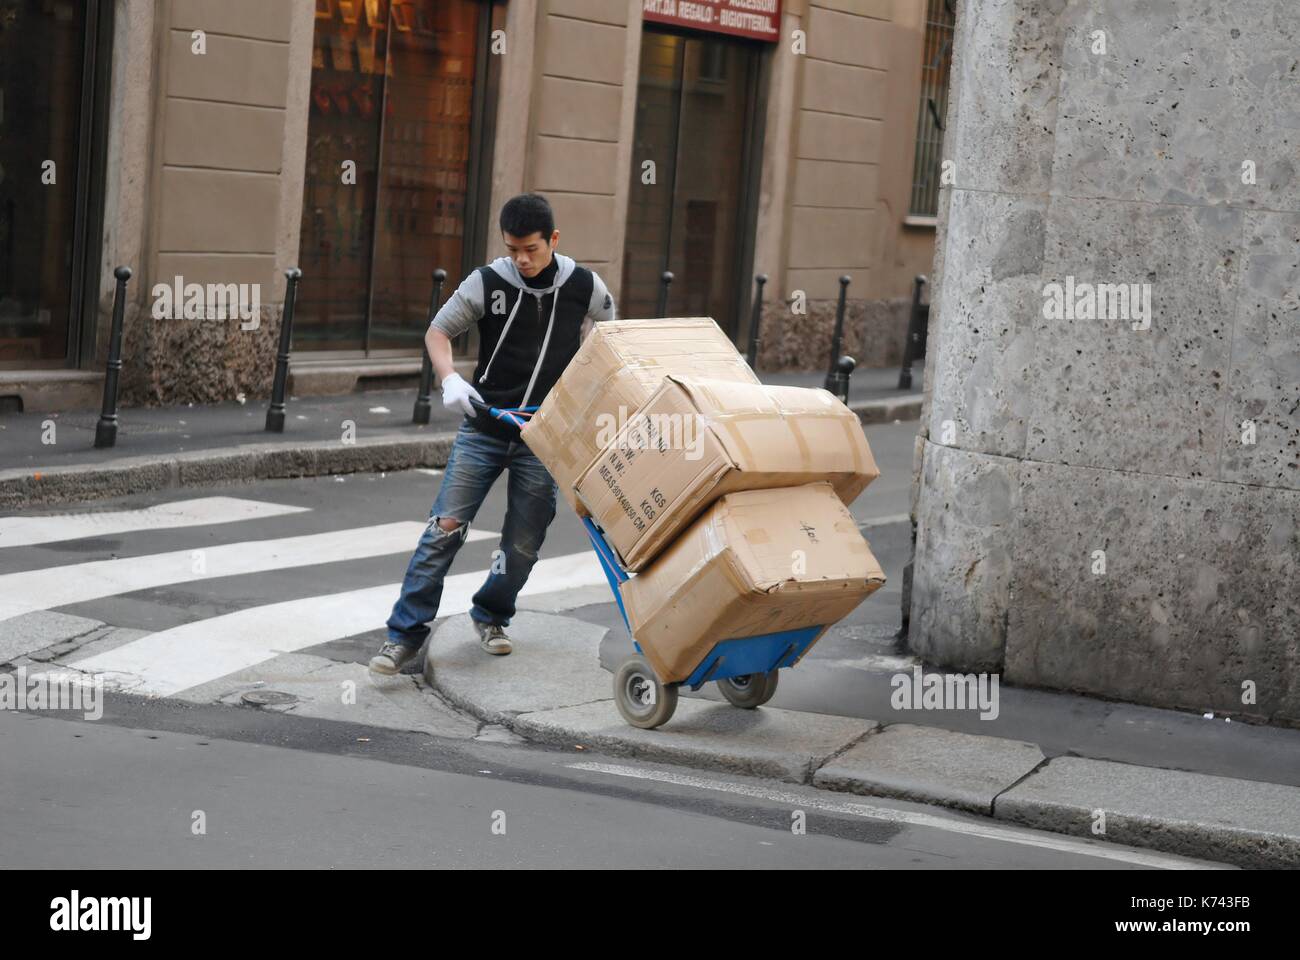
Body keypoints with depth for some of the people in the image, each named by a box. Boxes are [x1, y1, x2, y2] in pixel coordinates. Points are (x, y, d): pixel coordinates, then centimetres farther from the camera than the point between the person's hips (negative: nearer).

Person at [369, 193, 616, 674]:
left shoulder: (584, 286, -5)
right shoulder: (486, 283, -9)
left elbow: (611, 329, 15)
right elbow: (437, 332, 1)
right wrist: (450, 378, -17)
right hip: (483, 429, -1)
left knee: (523, 545, 5)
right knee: (446, 528, -10)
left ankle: (490, 615, 32)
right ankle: (406, 633, -4)